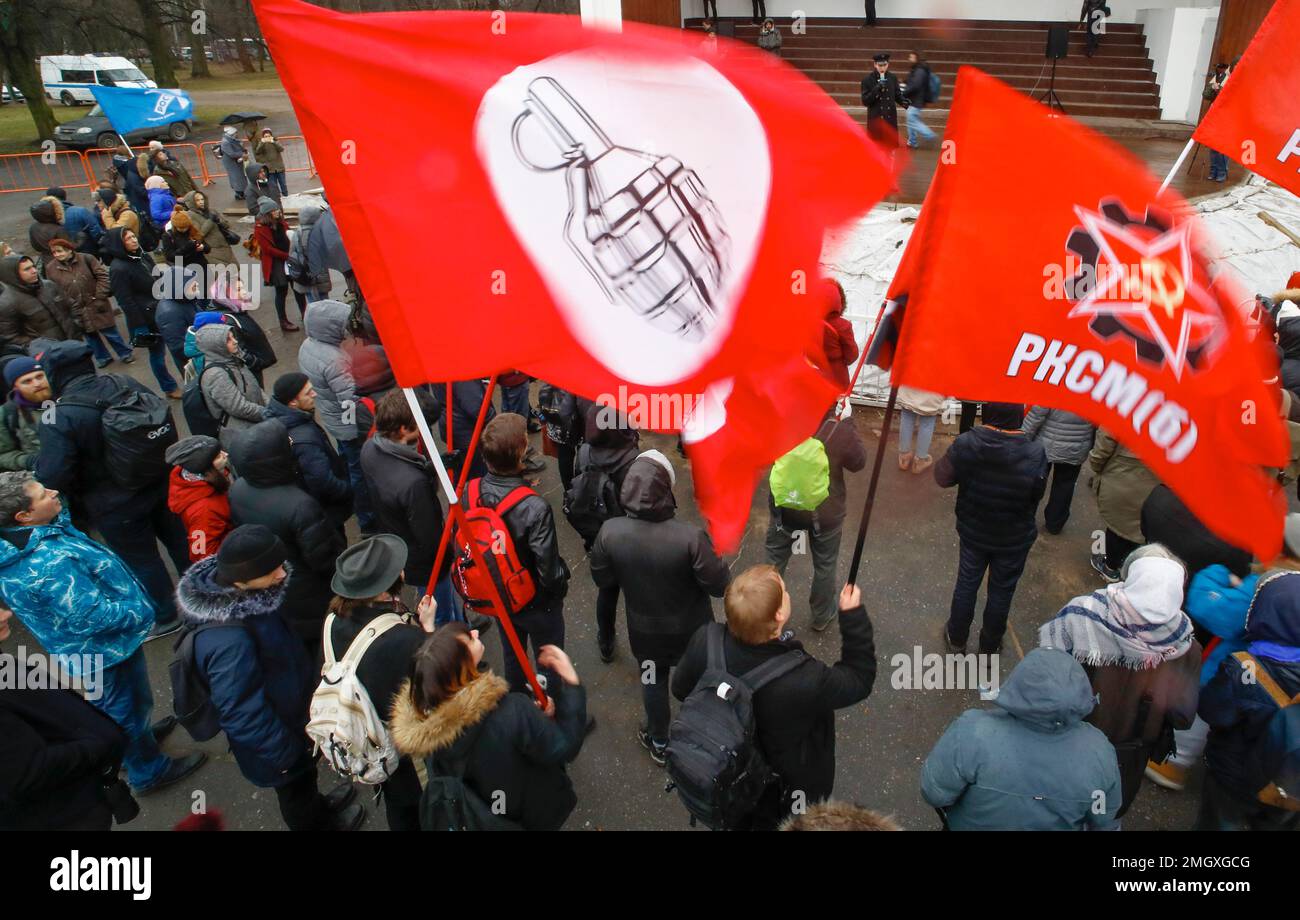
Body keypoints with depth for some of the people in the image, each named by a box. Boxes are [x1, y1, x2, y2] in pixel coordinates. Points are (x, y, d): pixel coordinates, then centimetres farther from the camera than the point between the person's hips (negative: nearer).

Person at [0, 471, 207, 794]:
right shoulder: (50, 564, -39)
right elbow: (90, 616, -32)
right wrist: (140, 613, -19)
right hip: (104, 651, -8)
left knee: (110, 705, 32)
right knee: (128, 707, 15)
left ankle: (135, 734, 57)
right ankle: (149, 772, 36)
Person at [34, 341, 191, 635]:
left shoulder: (58, 417, -26)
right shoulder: (124, 384, -8)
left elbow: (52, 478, -26)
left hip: (116, 506, -5)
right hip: (160, 483, 6)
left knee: (141, 560, 14)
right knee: (176, 536, 26)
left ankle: (165, 618, 31)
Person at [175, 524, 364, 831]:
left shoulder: (237, 592, -15)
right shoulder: (228, 641, -43)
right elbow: (243, 713, -32)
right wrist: (286, 753, -19)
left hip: (292, 711, 8)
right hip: (275, 734, -8)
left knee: (304, 773, 34)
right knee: (295, 783, 23)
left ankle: (316, 805, 60)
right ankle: (314, 821, 50)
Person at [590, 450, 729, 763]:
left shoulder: (609, 532, -26)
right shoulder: (690, 537, -35)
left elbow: (602, 580, -9)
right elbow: (719, 585, -24)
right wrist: (716, 558, -4)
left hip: (644, 629, 2)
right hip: (690, 630, -2)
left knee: (653, 683, 29)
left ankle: (658, 742, 51)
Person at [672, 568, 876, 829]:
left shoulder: (705, 642, -32)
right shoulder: (805, 681, -43)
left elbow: (681, 689, -10)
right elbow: (859, 680, -21)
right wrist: (853, 615, -18)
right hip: (791, 786, -3)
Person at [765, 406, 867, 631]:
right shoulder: (840, 432, -26)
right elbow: (858, 462, -7)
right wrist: (847, 422, -4)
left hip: (784, 505, 2)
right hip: (825, 512, -2)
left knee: (773, 560, 24)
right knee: (824, 565, 23)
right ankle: (821, 616, 43)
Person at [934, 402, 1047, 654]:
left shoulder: (965, 444, -24)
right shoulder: (1035, 455, -28)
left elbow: (942, 477, -11)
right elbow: (1038, 493, -13)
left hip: (973, 532, 1)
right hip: (1015, 539, -1)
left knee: (966, 584, 22)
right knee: (1001, 591, 20)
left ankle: (956, 638, 41)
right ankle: (989, 647, 39)